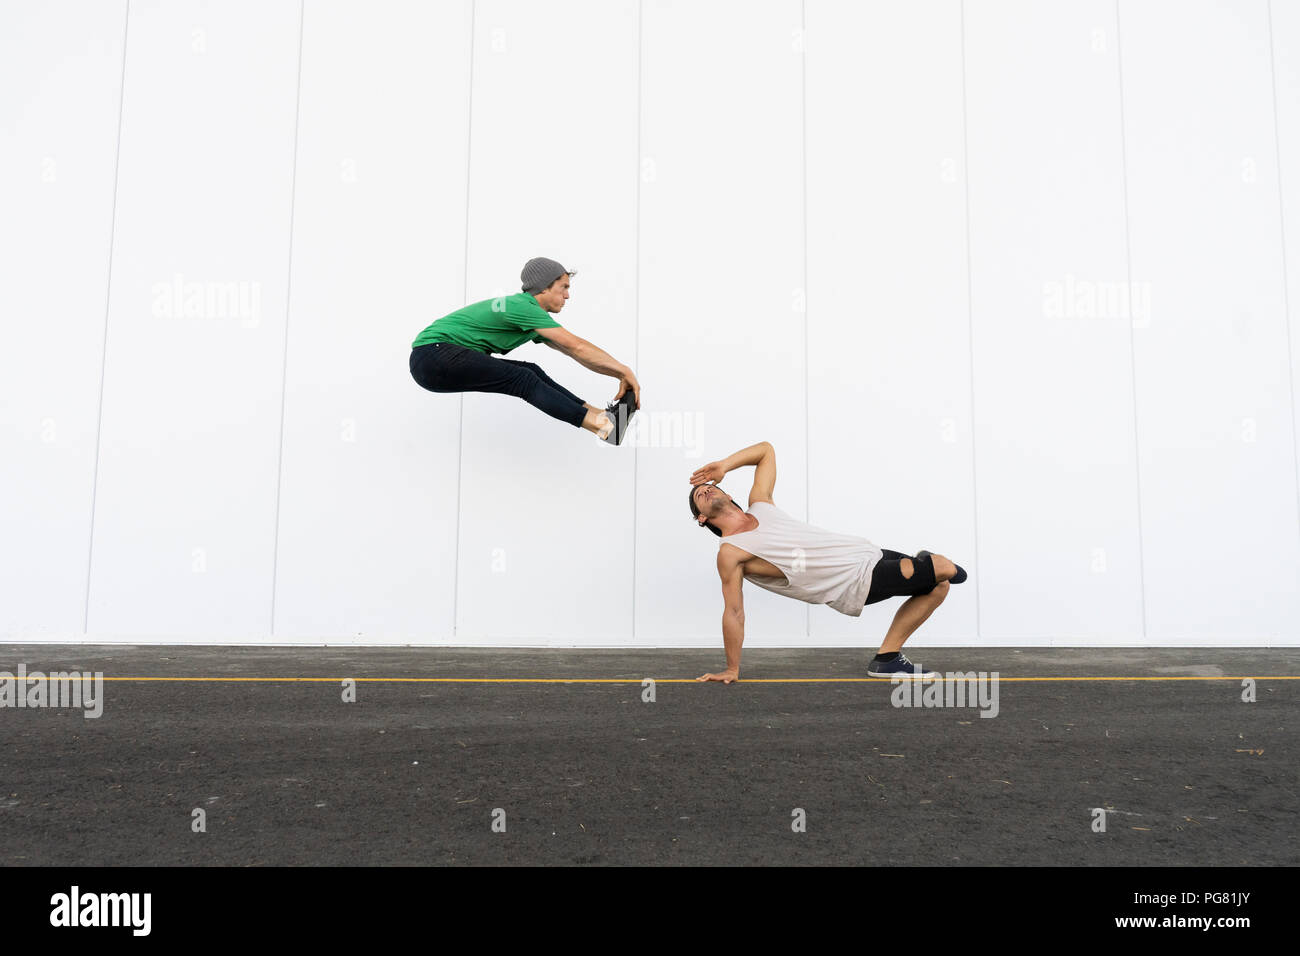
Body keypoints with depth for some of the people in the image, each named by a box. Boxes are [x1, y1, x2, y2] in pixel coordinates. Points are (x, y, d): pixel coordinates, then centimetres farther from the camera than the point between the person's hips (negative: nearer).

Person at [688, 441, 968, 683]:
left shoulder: (760, 504, 9)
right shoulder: (730, 553, -8)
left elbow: (766, 450, 19)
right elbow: (734, 611, -6)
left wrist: (724, 466, 11)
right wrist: (732, 670, -4)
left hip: (865, 551, 8)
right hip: (855, 584, -8)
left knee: (938, 586, 18)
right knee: (943, 569, -15)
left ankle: (887, 658, 16)